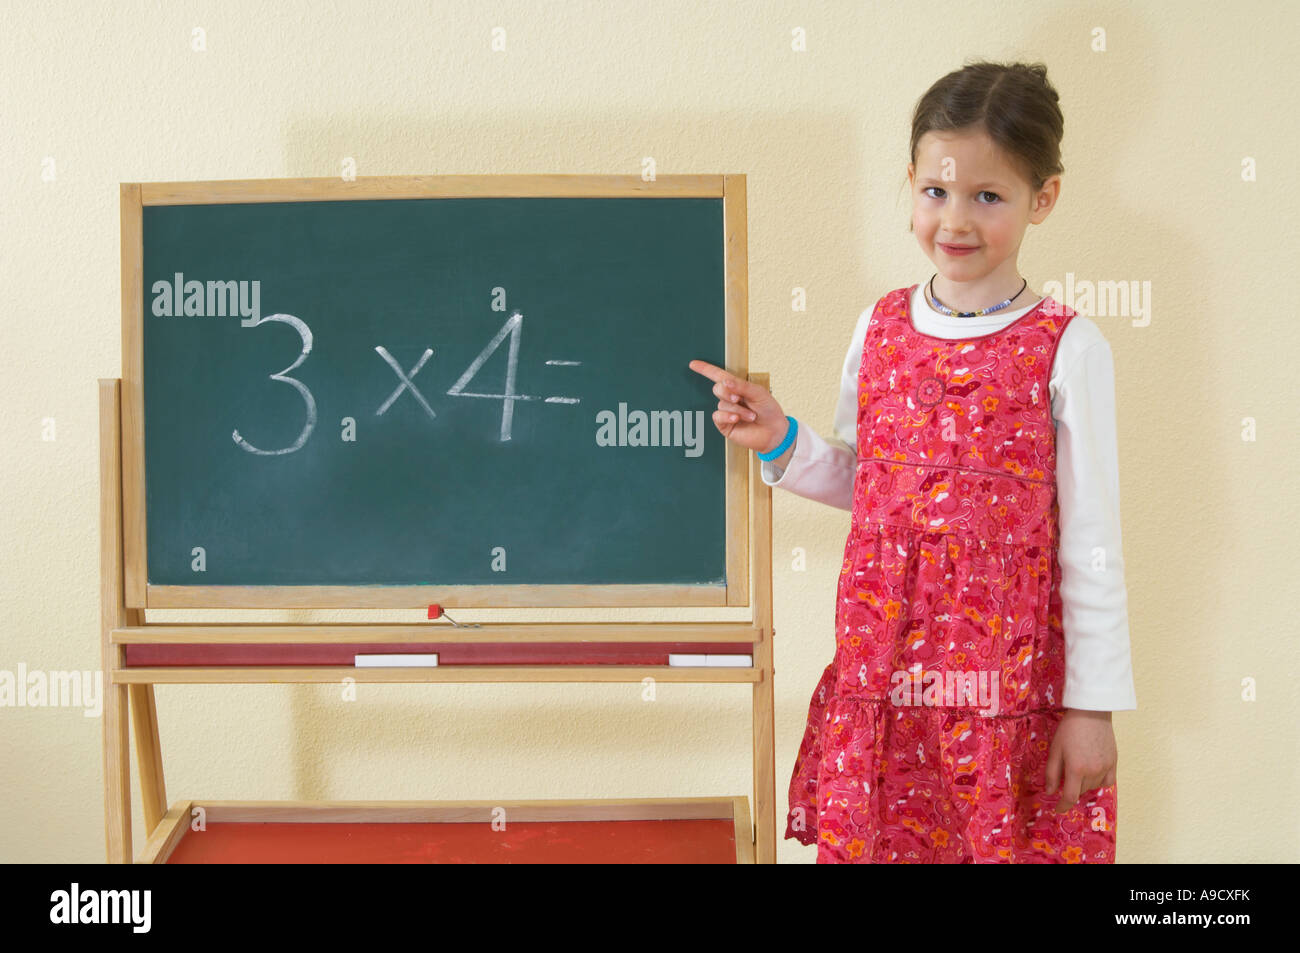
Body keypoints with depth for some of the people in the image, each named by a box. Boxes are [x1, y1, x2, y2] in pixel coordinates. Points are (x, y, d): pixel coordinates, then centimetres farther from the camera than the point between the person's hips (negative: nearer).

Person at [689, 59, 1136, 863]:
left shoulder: (1067, 349, -9)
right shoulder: (880, 329, 3)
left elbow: (1091, 540, -6)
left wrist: (1093, 704, -5)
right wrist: (781, 443, -1)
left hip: (1011, 678, -3)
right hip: (881, 667, 4)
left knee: (1007, 842, 7)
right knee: (869, 839, 11)